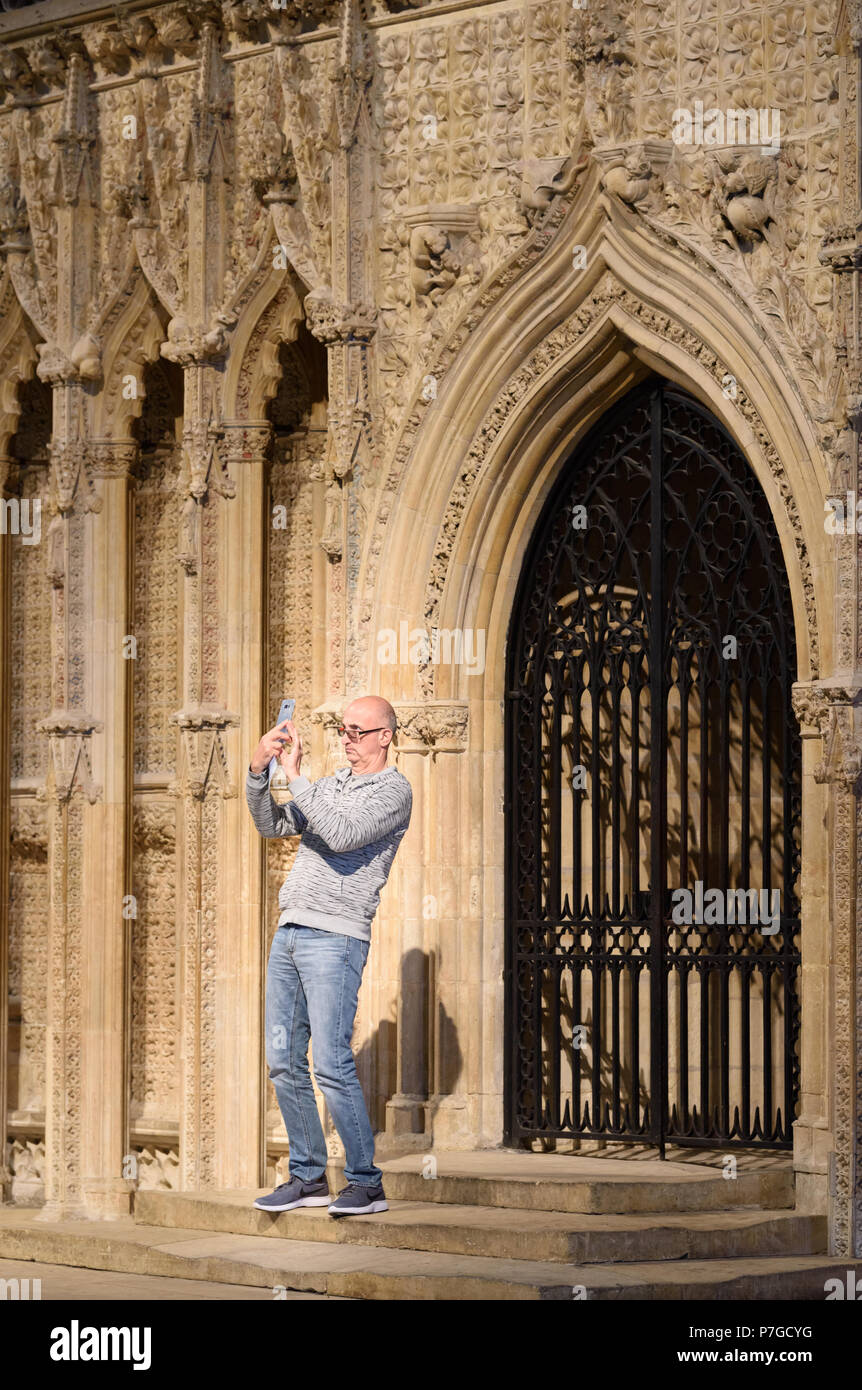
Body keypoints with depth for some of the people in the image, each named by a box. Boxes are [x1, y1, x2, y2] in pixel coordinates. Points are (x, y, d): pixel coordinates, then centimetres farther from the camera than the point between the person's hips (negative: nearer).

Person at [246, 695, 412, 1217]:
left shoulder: (394, 790, -3)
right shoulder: (328, 785, 21)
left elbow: (341, 836, -18)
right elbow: (273, 824, 15)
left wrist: (294, 776, -17)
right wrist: (259, 772, 0)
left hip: (336, 938, -8)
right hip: (291, 933, 8)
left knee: (332, 1064, -14)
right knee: (284, 1062, 6)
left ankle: (367, 1183, -7)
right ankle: (308, 1177, 15)